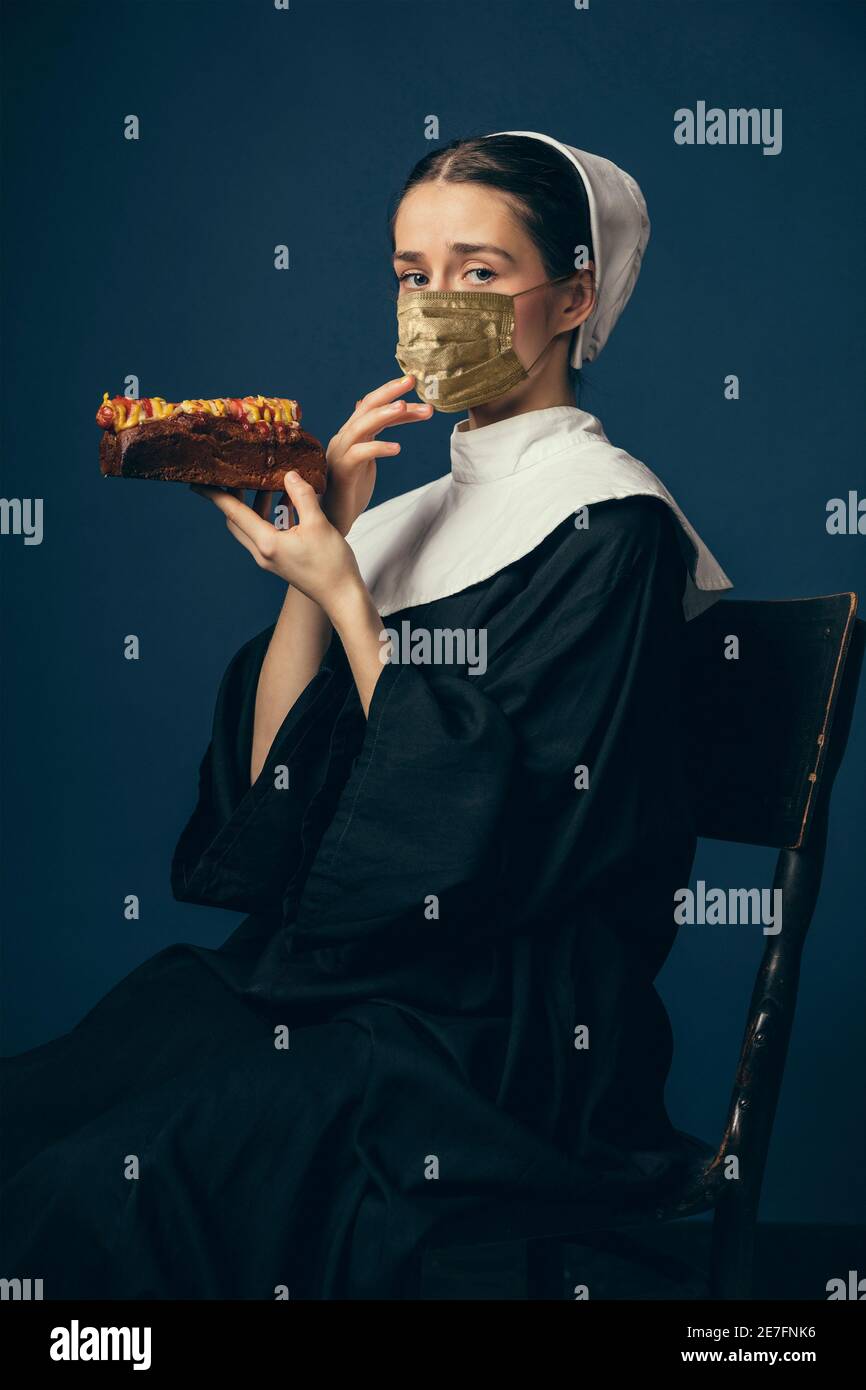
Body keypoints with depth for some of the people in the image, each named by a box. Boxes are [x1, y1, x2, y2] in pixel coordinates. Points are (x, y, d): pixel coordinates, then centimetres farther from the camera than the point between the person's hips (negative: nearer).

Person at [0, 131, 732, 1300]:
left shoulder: (609, 526, -7)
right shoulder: (411, 514, 15)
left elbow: (483, 832, -15)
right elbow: (271, 781, 5)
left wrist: (344, 594, -12)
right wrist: (320, 543, -4)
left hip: (504, 1029, -7)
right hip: (342, 974, 7)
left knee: (97, 1195, -23)